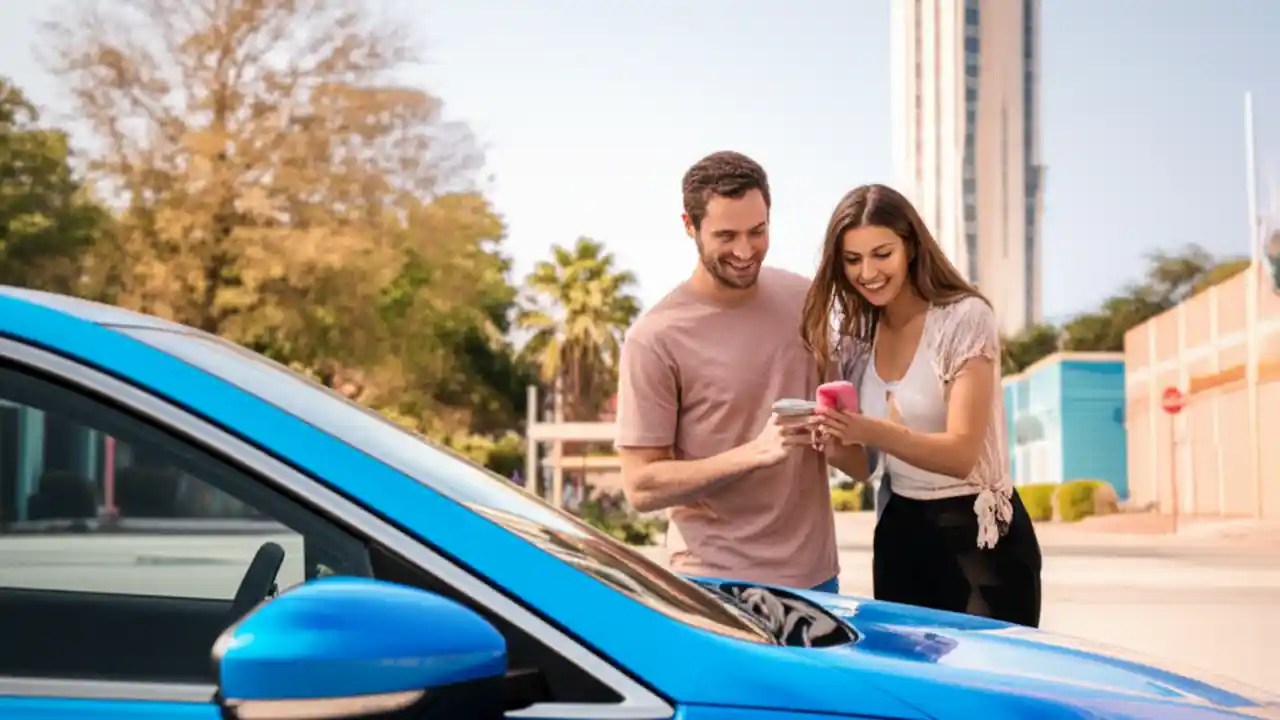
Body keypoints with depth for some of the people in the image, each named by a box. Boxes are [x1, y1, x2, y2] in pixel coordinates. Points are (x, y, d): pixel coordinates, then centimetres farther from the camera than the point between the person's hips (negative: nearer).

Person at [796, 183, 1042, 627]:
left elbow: (961, 454, -20)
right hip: (899, 536, 6)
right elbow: (863, 466, 7)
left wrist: (873, 431, -35)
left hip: (980, 538, -6)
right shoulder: (854, 336, 5)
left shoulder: (965, 317, -14)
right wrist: (833, 446, -16)